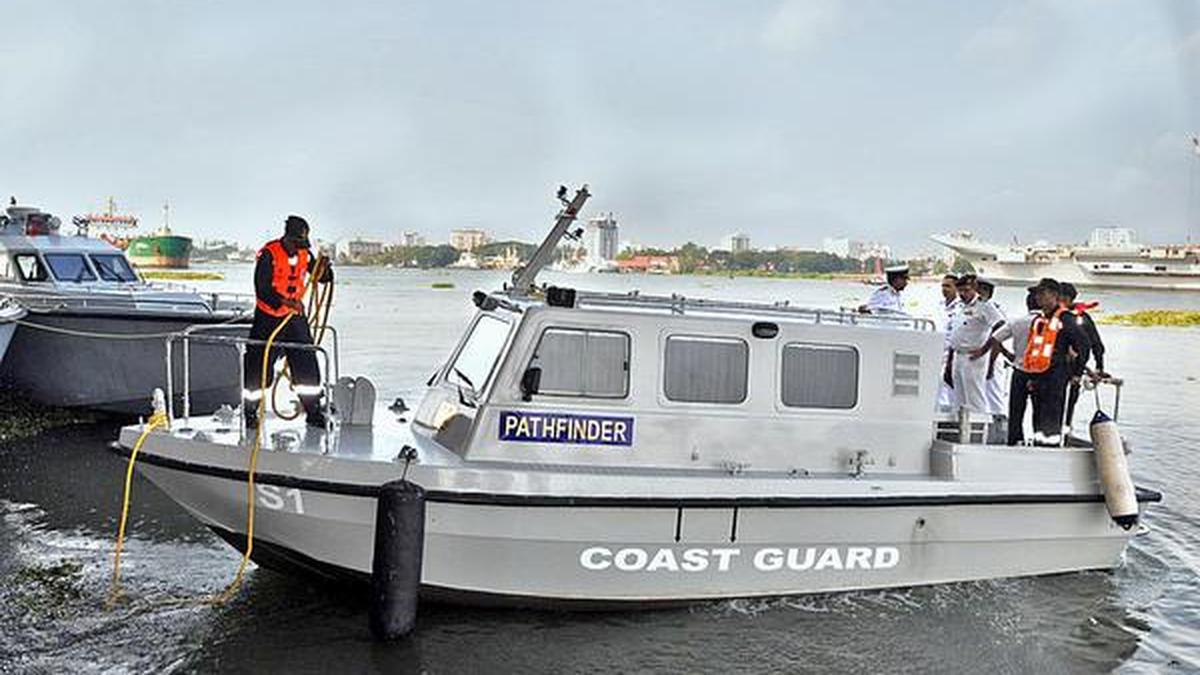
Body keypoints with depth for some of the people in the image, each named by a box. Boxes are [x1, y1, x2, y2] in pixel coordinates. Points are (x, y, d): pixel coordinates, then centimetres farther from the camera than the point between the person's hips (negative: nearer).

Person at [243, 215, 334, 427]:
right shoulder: (269, 255, -17)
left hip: (295, 317, 5)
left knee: (307, 366, 4)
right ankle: (249, 413, 17)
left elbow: (323, 278, 8)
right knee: (259, 368, 0)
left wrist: (324, 268, -15)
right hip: (268, 318, -5)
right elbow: (262, 290, -22)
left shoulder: (304, 254, 1)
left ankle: (314, 412, 14)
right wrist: (287, 302, -36)